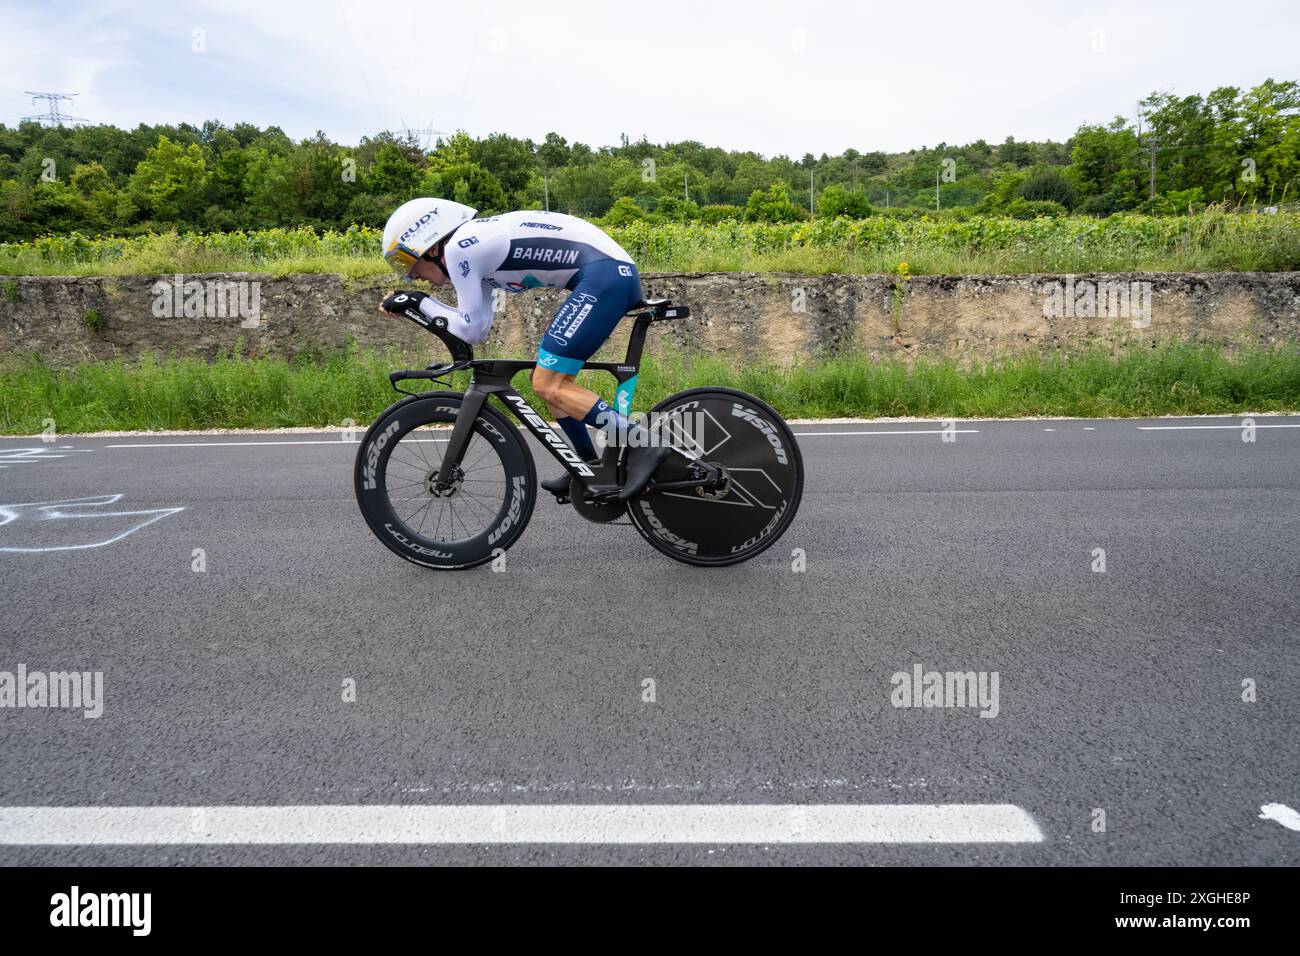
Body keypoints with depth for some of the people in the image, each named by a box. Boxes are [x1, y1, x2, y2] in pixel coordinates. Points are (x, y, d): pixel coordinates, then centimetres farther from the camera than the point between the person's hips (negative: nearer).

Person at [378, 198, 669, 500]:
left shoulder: (457, 248, -5)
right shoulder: (478, 248, 22)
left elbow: (471, 330, -4)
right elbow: (479, 329, 21)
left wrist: (420, 301, 8)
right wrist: (412, 306, 20)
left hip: (603, 273, -10)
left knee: (548, 386, -9)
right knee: (547, 376, 15)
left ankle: (644, 446, -10)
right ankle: (590, 467, 22)